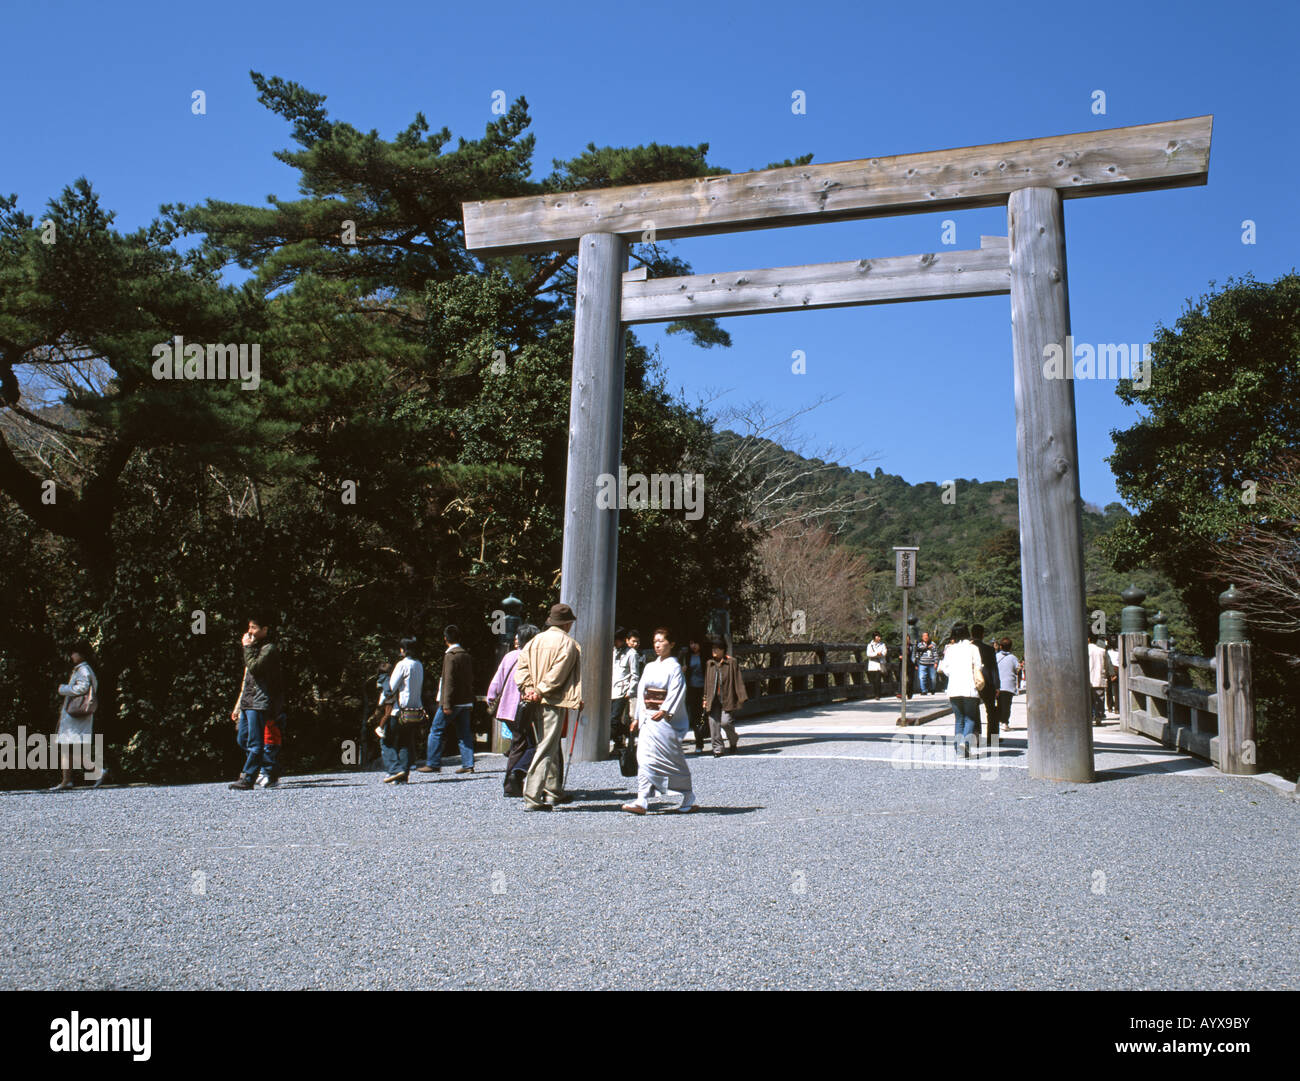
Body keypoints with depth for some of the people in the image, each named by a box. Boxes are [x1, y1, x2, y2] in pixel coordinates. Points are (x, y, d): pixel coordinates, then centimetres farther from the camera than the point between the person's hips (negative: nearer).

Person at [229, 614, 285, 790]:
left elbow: (254, 668, -23)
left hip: (260, 703, -10)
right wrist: (239, 706, 23)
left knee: (255, 743, -9)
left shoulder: (269, 649, -7)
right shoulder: (255, 648, 22)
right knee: (242, 740, 11)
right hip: (247, 703, 10)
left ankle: (247, 778, -9)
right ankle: (269, 773, 16)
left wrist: (248, 647, -12)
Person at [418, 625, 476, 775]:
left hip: (452, 701, -7)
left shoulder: (450, 655, -12)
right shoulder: (466, 655, 11)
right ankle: (468, 765, 5)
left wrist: (446, 704, -18)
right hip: (466, 701, 7)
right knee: (464, 733, 8)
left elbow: (449, 681, -17)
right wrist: (470, 702, 21)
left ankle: (433, 764, 5)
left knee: (436, 730, 3)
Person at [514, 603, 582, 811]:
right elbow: (557, 674, -16)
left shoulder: (536, 640, 11)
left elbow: (521, 666, 4)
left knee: (553, 747, 20)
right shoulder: (568, 644, -8)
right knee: (546, 749, -6)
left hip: (535, 702, 7)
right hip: (554, 702, -7)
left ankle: (554, 791, 30)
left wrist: (529, 689, -3)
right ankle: (532, 798, -10)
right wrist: (541, 692, -10)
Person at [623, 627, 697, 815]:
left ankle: (689, 798, 11)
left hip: (666, 720, -6)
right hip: (648, 718, 6)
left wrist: (664, 711, -24)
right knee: (644, 756, -4)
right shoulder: (650, 667, 17)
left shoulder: (674, 667, -3)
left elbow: (677, 693, -13)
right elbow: (641, 692, 19)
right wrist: (637, 717, 16)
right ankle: (642, 801, -8)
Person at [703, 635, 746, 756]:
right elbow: (707, 682, 16)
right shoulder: (710, 663, 12)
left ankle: (733, 741, 16)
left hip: (727, 698, -4)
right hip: (713, 700, 4)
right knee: (713, 722, -3)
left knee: (725, 721, -13)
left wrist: (741, 698, -6)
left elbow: (738, 681, 0)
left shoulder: (732, 662, 0)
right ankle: (717, 749, 7)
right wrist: (705, 699, 13)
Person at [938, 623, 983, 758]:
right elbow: (978, 667, -2)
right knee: (970, 718, 1)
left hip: (953, 688, 3)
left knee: (958, 719, 12)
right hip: (969, 688, -3)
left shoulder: (950, 649, 8)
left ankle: (958, 744, 4)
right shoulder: (972, 648, 1)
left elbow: (945, 668, 6)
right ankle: (965, 742, -20)